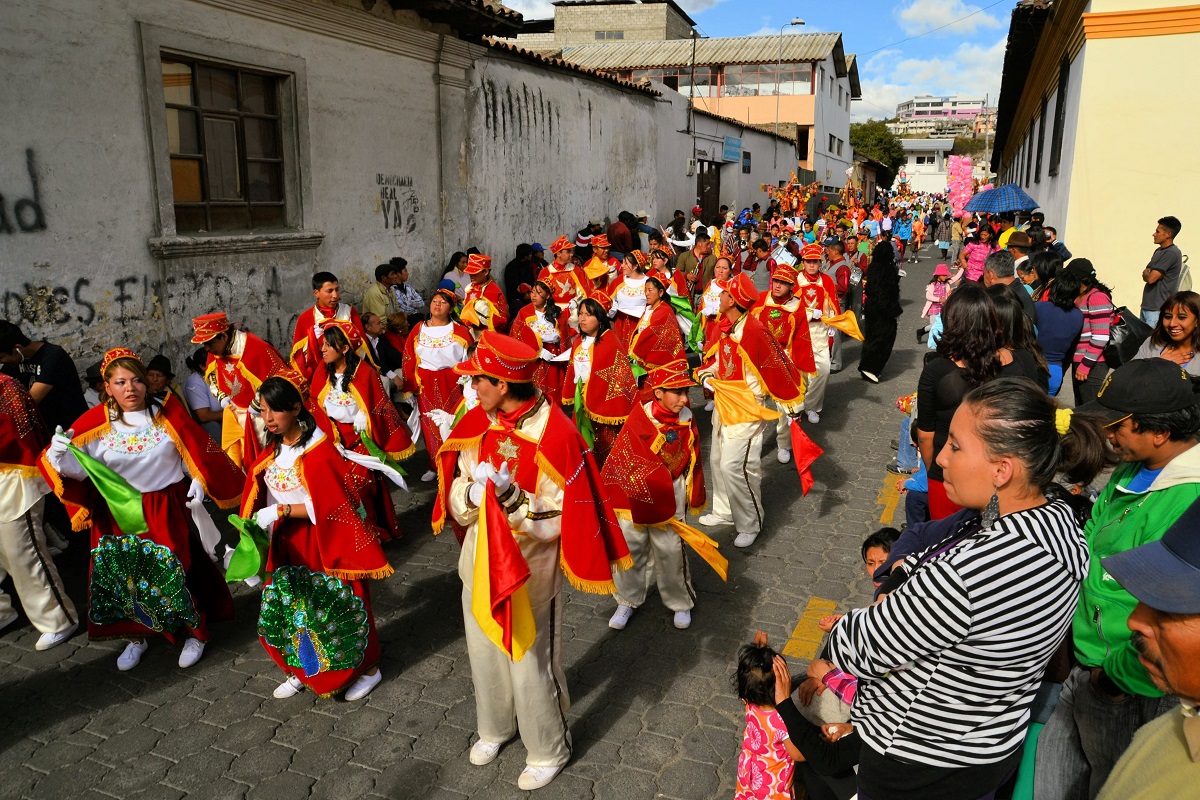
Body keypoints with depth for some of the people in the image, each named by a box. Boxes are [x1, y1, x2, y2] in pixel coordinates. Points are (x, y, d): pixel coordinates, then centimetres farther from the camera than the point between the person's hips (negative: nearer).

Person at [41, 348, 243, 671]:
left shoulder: (166, 412, -7)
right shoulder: (96, 422, -8)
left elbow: (196, 447, 2)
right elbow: (77, 467, -9)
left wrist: (198, 480, -2)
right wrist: (58, 455, -29)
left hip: (165, 513, -1)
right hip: (117, 516, 2)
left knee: (174, 574, 3)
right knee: (122, 577, 11)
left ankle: (194, 632, 27)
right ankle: (137, 636, 37)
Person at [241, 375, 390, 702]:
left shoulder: (317, 448, -20)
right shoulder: (274, 449, 4)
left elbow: (328, 505, -23)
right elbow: (261, 495, 12)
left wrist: (280, 511, -24)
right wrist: (256, 524, -2)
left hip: (324, 543, -7)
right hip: (288, 545, 7)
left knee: (336, 609, 6)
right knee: (286, 610, 15)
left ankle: (368, 668, 26)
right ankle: (304, 671, 37)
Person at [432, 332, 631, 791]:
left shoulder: (554, 434, -23)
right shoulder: (477, 422, -4)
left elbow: (559, 519, -19)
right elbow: (457, 498, 1)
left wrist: (511, 497, -32)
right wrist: (473, 491, -21)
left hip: (529, 567, -6)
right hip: (481, 557, 6)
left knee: (529, 662, 10)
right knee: (484, 650, 22)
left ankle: (548, 751, 36)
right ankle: (495, 727, 50)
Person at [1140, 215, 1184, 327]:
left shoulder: (1172, 253, -14)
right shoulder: (1159, 251, 16)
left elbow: (1151, 278, -20)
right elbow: (1145, 275, 15)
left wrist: (1147, 273, 3)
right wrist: (1149, 273, -7)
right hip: (1146, 305, 9)